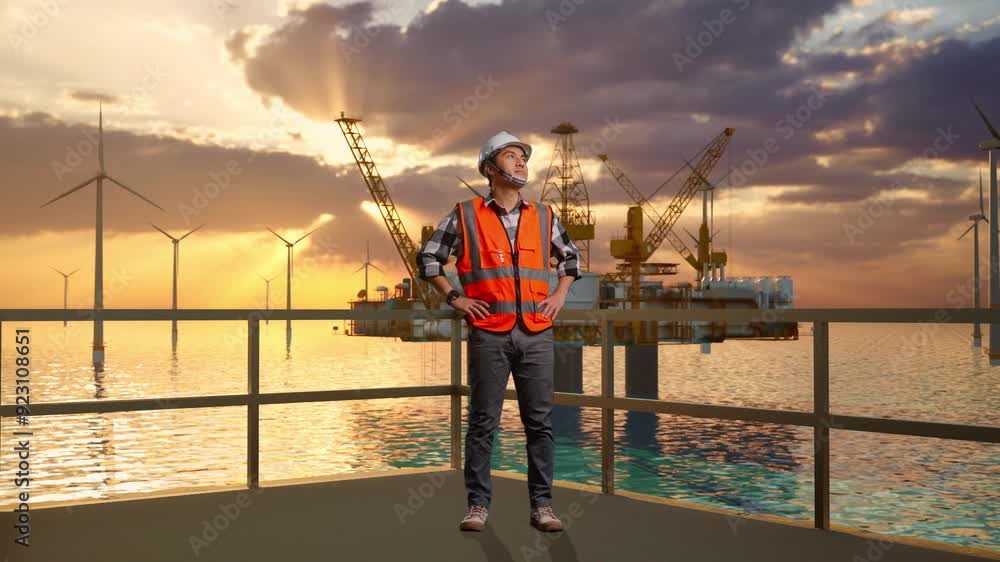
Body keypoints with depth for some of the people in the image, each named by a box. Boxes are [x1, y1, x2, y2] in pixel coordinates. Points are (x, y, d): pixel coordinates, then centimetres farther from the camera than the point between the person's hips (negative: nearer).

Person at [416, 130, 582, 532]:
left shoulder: (544, 217, 12)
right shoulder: (466, 216, 3)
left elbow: (570, 256, 27)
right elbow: (428, 257, 10)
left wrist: (560, 295, 13)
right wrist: (454, 297, 1)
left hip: (536, 334, 3)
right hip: (488, 334, -3)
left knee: (539, 422, 4)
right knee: (483, 422, 2)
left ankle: (541, 504, 13)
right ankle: (478, 503, 11)